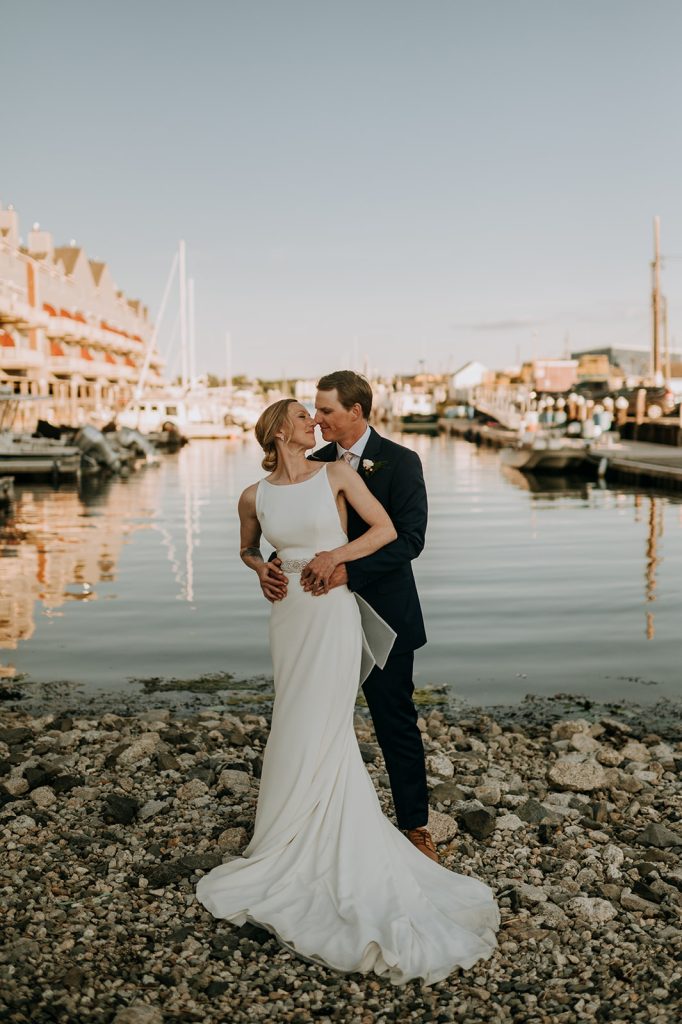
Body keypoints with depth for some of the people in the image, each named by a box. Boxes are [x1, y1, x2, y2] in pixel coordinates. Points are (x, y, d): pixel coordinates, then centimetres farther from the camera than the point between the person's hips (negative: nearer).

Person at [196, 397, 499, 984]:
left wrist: (336, 555, -13)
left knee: (317, 733, -2)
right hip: (289, 615, 4)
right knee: (308, 732, 10)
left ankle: (290, 855, 13)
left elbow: (387, 529, -2)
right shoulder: (255, 497, 6)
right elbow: (247, 549, 22)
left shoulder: (337, 474, -2)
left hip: (333, 611, -3)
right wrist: (259, 567, 0)